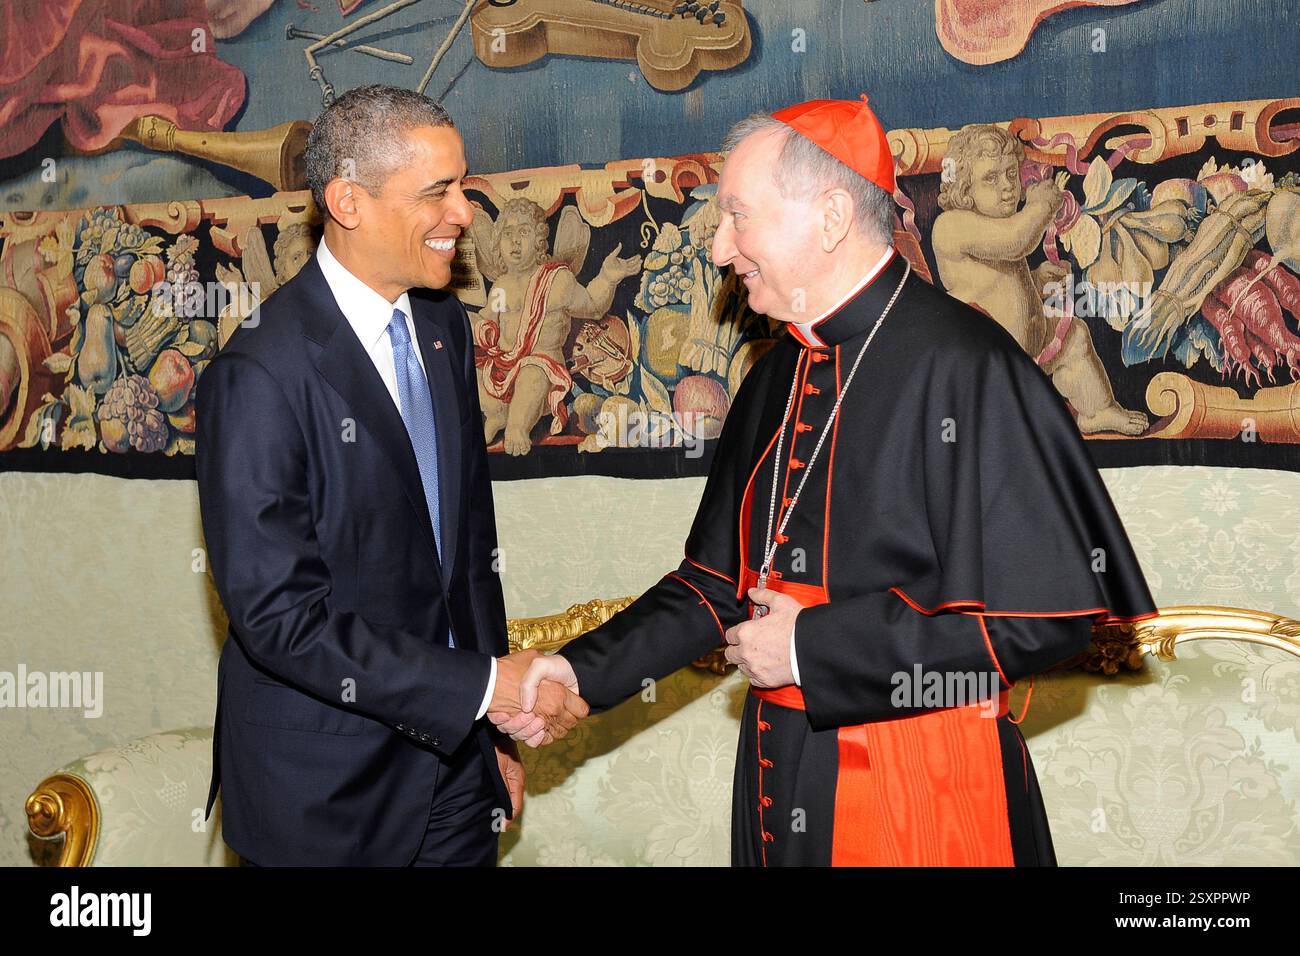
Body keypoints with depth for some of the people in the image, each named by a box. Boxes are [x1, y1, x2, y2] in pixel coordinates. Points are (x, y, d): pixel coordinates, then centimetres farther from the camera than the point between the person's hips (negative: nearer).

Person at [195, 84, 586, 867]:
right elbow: (280, 613, -22)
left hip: (453, 753, 6)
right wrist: (487, 686, -20)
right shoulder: (261, 376, -19)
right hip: (324, 790, -6)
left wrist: (499, 728, 11)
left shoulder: (445, 327, 5)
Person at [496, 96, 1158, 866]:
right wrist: (587, 670, 3)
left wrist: (812, 649, -18)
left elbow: (1042, 616, -22)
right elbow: (726, 580, 15)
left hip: (922, 799, -7)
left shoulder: (960, 367, -18)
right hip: (782, 777, 8)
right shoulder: (781, 377, 8)